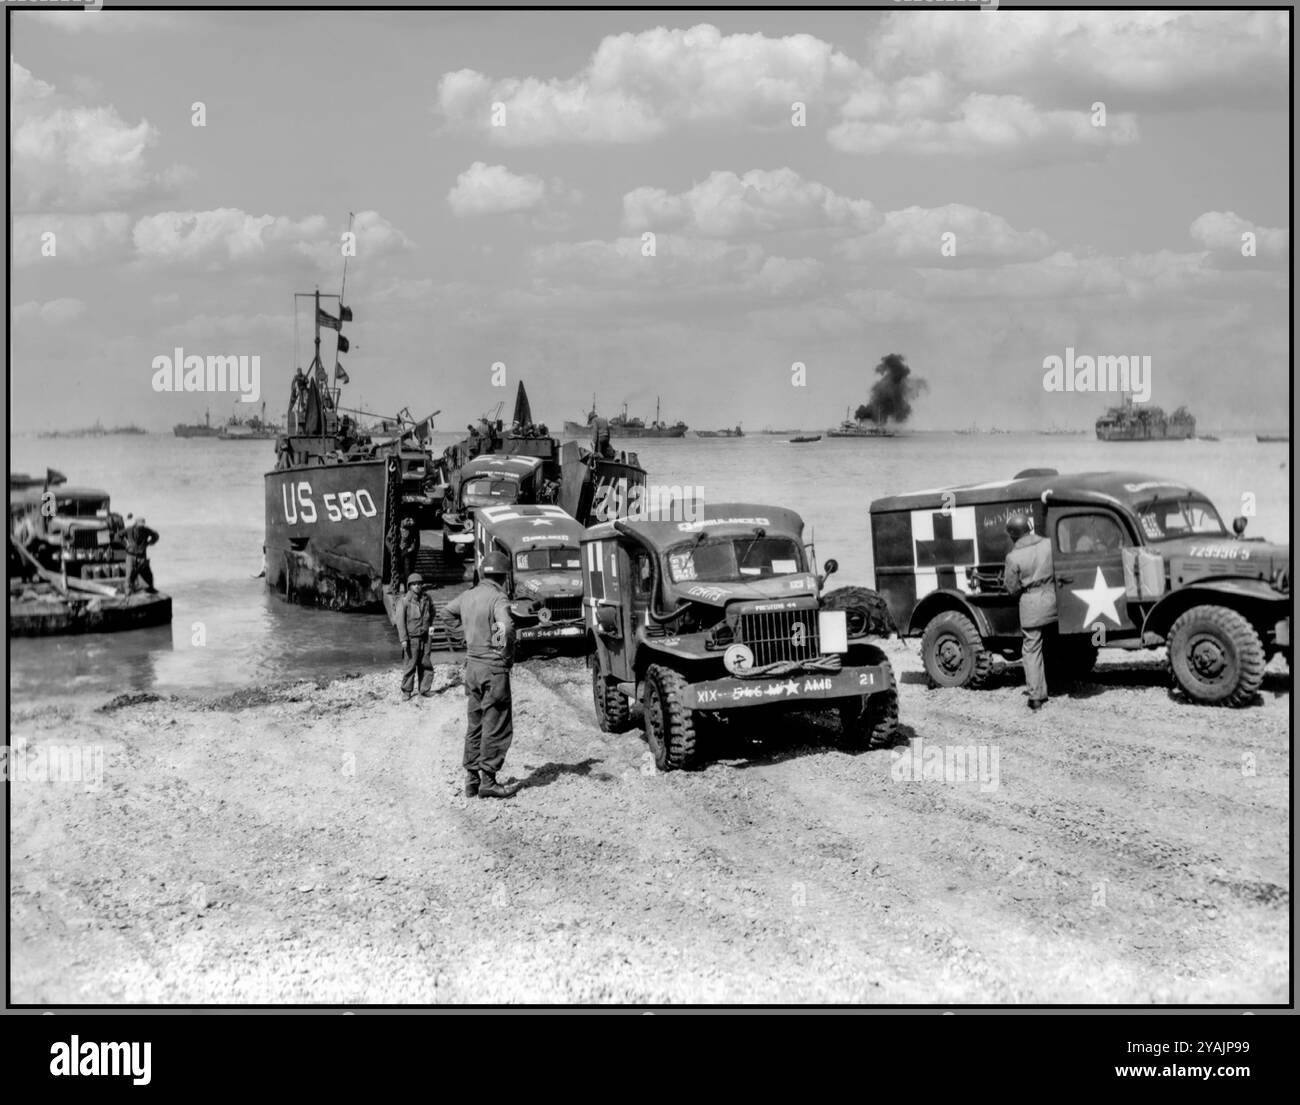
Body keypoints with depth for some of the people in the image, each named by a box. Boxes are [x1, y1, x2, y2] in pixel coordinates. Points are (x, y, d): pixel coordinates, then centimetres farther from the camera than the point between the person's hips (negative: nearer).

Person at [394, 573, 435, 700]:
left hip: (424, 637, 5)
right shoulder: (404, 600, -9)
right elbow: (400, 620, -12)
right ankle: (406, 692, 8)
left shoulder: (427, 599, 6)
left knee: (426, 664, 7)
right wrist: (403, 639, -17)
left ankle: (425, 689, 18)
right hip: (411, 638, -5)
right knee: (409, 666, -2)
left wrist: (430, 625, 18)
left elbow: (431, 612, 28)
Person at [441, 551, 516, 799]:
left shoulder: (468, 597, 7)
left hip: (472, 664, 7)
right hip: (494, 667, -7)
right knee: (497, 727, 0)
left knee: (476, 724, 16)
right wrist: (506, 652, -18)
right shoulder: (498, 599, -16)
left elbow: (446, 613, 25)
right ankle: (488, 780, 0)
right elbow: (506, 626, -33)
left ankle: (471, 778, 19)